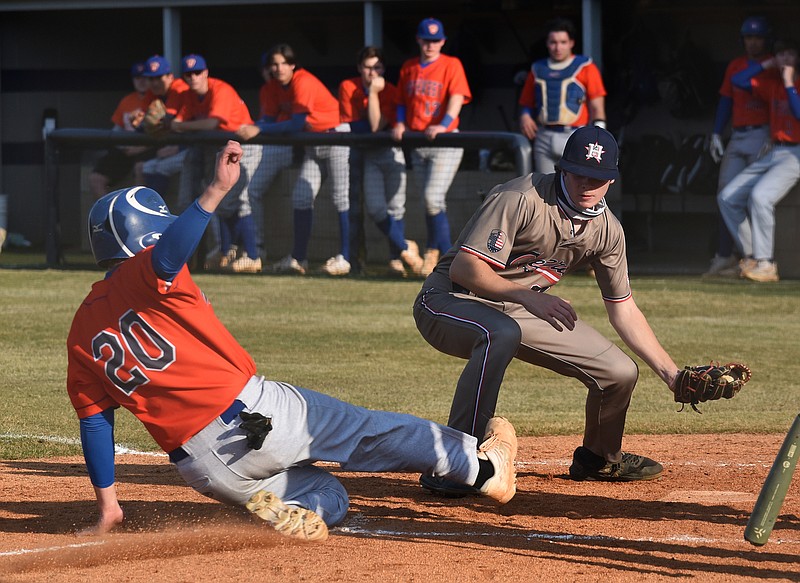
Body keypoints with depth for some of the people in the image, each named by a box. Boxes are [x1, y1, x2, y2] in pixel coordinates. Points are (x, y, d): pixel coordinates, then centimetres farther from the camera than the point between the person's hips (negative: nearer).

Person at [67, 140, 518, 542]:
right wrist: (216, 191, -42)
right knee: (371, 431, 15)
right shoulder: (143, 274, -4)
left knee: (329, 498, 22)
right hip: (251, 410, -6)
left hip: (204, 471, 6)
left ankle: (277, 509, -9)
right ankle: (481, 464, 22)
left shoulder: (83, 332, 12)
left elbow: (94, 420, 11)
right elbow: (171, 249, -30)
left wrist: (107, 505, 13)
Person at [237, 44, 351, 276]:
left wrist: (260, 130, -30)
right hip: (313, 142, 8)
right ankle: (298, 258, 11)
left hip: (336, 136, -8)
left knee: (341, 198, -9)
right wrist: (249, 130, -21)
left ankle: (344, 258, -9)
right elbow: (267, 119, 0)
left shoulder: (304, 82, -23)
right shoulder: (273, 87, 1)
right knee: (301, 197, 6)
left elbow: (297, 123, -28)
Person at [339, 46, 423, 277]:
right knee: (375, 208, -13)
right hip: (364, 154, 1)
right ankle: (406, 248, -1)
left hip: (390, 152, -1)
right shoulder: (348, 88, -5)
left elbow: (376, 126, -20)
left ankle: (396, 259, 7)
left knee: (395, 208, -3)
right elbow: (348, 126, -7)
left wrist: (373, 92, -21)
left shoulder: (390, 92, -9)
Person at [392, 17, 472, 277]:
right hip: (417, 143, 6)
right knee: (430, 202, 12)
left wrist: (443, 124, -31)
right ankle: (435, 256, 21)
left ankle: (440, 254, -12)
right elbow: (402, 101, 20)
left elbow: (457, 98, -16)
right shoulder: (408, 68, 12)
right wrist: (400, 123, 1)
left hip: (445, 141, -6)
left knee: (433, 198, -17)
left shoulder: (451, 65, -4)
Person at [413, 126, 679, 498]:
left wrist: (672, 375, 4)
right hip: (450, 301, -7)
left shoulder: (607, 229, -3)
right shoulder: (521, 199, -25)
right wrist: (527, 296, -42)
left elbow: (623, 310, 7)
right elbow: (463, 268, -30)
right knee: (502, 334, -42)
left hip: (521, 308, 7)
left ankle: (598, 457, 31)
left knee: (621, 372, -1)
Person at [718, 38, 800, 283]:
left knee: (760, 196, -30)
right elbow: (738, 80, 16)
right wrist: (767, 64, 10)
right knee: (727, 198, 3)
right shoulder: (773, 85, 14)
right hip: (773, 154, 8)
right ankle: (753, 256, 3)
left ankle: (765, 264, -24)